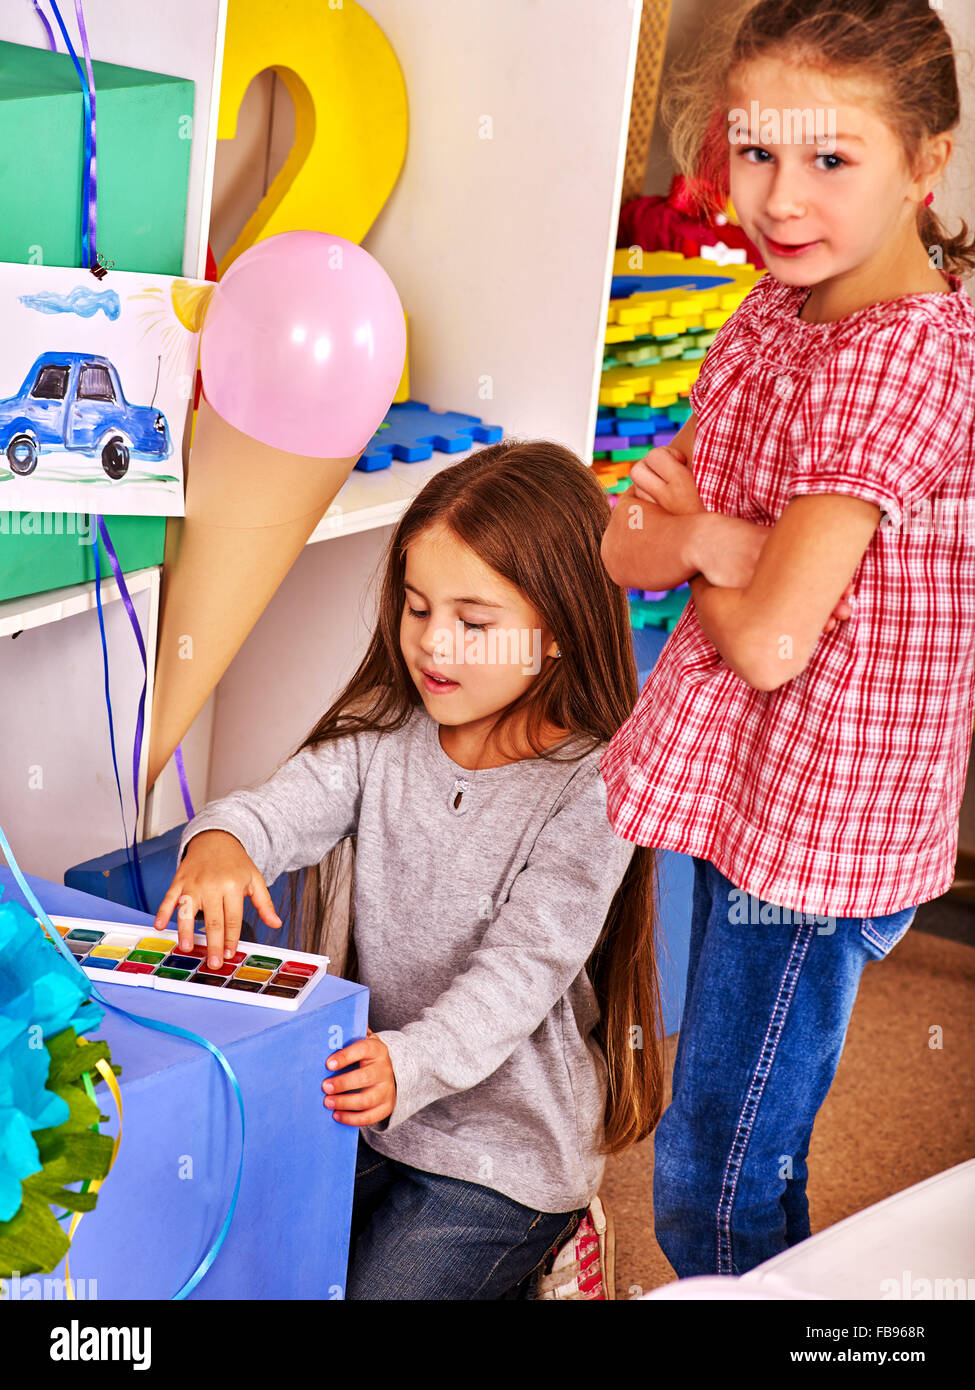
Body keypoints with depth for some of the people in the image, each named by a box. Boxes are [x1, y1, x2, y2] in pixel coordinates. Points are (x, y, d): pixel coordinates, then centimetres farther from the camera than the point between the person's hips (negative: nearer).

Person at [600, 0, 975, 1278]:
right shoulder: (773, 313, 3)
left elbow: (768, 639, -25)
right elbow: (626, 550, 2)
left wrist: (688, 548, -7)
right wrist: (711, 538, -19)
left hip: (817, 823, -8)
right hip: (743, 786, 8)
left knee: (712, 1192, 6)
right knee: (735, 1152, 26)